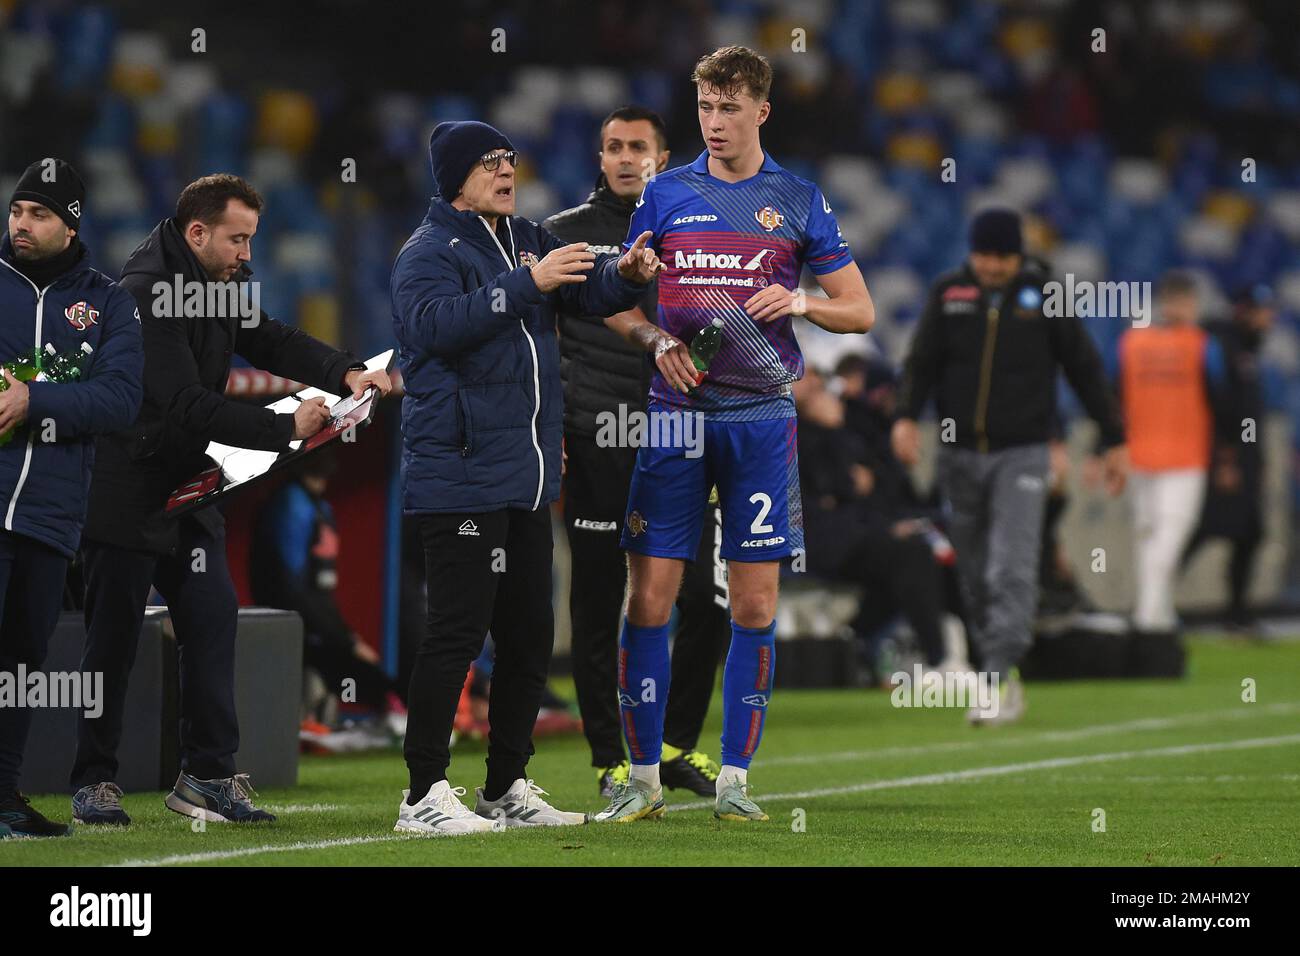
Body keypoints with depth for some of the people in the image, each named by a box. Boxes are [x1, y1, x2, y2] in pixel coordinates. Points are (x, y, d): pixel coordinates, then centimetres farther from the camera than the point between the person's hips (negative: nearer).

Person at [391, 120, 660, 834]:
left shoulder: (528, 241, 16)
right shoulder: (429, 253, -7)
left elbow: (590, 292, 14)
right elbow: (435, 323, -25)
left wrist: (627, 274, -9)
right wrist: (527, 283, -29)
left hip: (529, 479, 8)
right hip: (460, 476, -8)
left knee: (529, 634, 13)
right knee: (458, 632, -10)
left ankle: (506, 788, 22)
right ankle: (424, 796, -6)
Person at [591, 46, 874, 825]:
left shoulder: (799, 201, 6)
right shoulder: (665, 194, 7)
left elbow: (860, 312, 9)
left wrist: (799, 301, -10)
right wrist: (657, 341, -8)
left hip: (760, 417, 0)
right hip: (675, 413, 0)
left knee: (756, 606, 0)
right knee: (649, 598, -4)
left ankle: (735, 780, 9)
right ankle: (644, 779, 6)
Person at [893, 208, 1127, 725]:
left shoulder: (1044, 294, 0)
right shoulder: (948, 293, 4)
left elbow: (1085, 368, 4)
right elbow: (922, 362, 2)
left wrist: (1114, 440, 4)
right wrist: (906, 416, -17)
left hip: (1022, 454, -3)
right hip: (959, 453, 3)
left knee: (1013, 571, -15)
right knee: (975, 577, 7)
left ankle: (998, 679, -22)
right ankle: (1001, 675, 19)